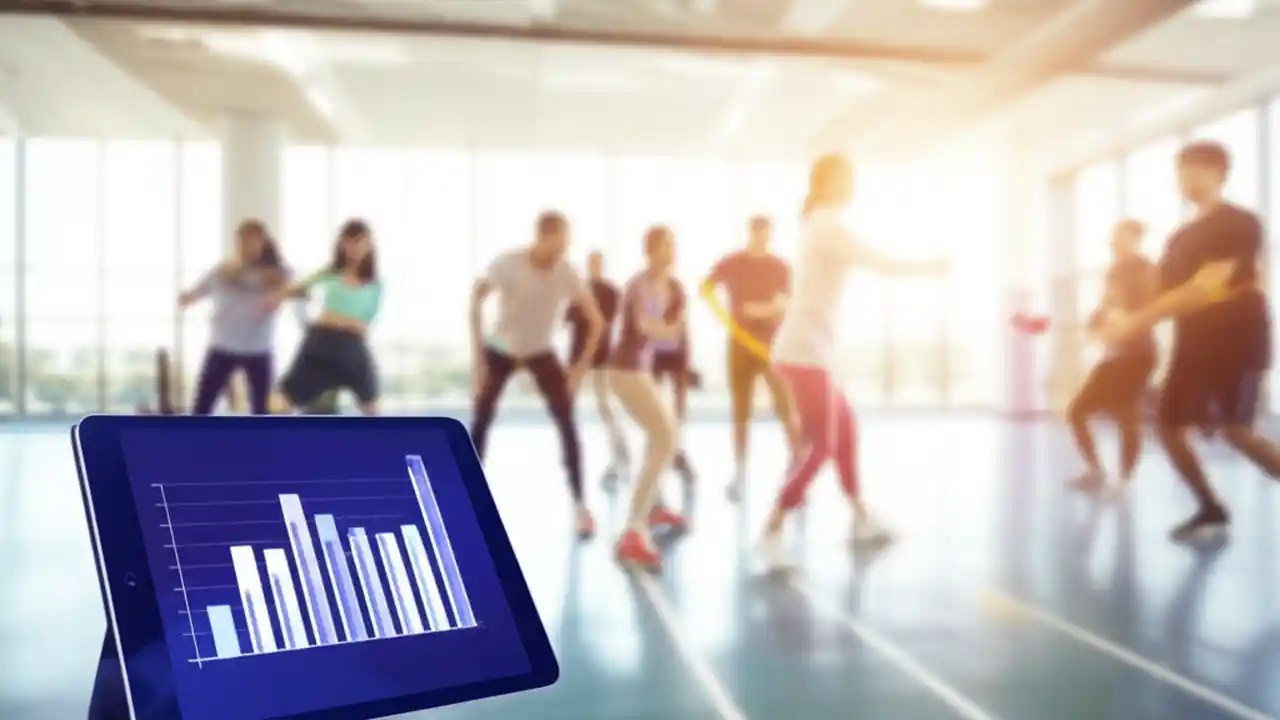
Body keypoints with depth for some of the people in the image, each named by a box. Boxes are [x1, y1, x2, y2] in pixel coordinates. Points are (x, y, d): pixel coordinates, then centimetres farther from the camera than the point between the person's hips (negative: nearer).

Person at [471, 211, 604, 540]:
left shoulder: (567, 274, -21)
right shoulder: (507, 264, -25)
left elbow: (596, 322, -12)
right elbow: (476, 300, -11)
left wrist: (581, 368, -16)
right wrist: (477, 355, -14)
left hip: (540, 352, 1)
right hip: (499, 350, 0)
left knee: (567, 423, -13)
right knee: (480, 422, -2)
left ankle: (580, 506, -9)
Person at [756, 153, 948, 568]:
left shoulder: (819, 226, 17)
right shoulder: (829, 227, -12)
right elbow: (884, 266, -13)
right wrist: (931, 267, 3)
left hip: (803, 350, 10)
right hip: (806, 353, -10)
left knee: (845, 429, 18)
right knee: (820, 444, -7)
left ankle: (860, 519, 28)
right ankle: (771, 533, -9)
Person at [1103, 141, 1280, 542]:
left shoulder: (1241, 223, -11)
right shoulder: (1182, 237, 14)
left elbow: (1207, 288, -22)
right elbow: (1167, 293, 14)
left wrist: (1136, 322, -26)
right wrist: (1131, 325, -6)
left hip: (1238, 344, -7)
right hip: (1194, 347, 8)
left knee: (1235, 430, -15)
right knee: (1170, 426, 2)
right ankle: (1212, 511, 15)